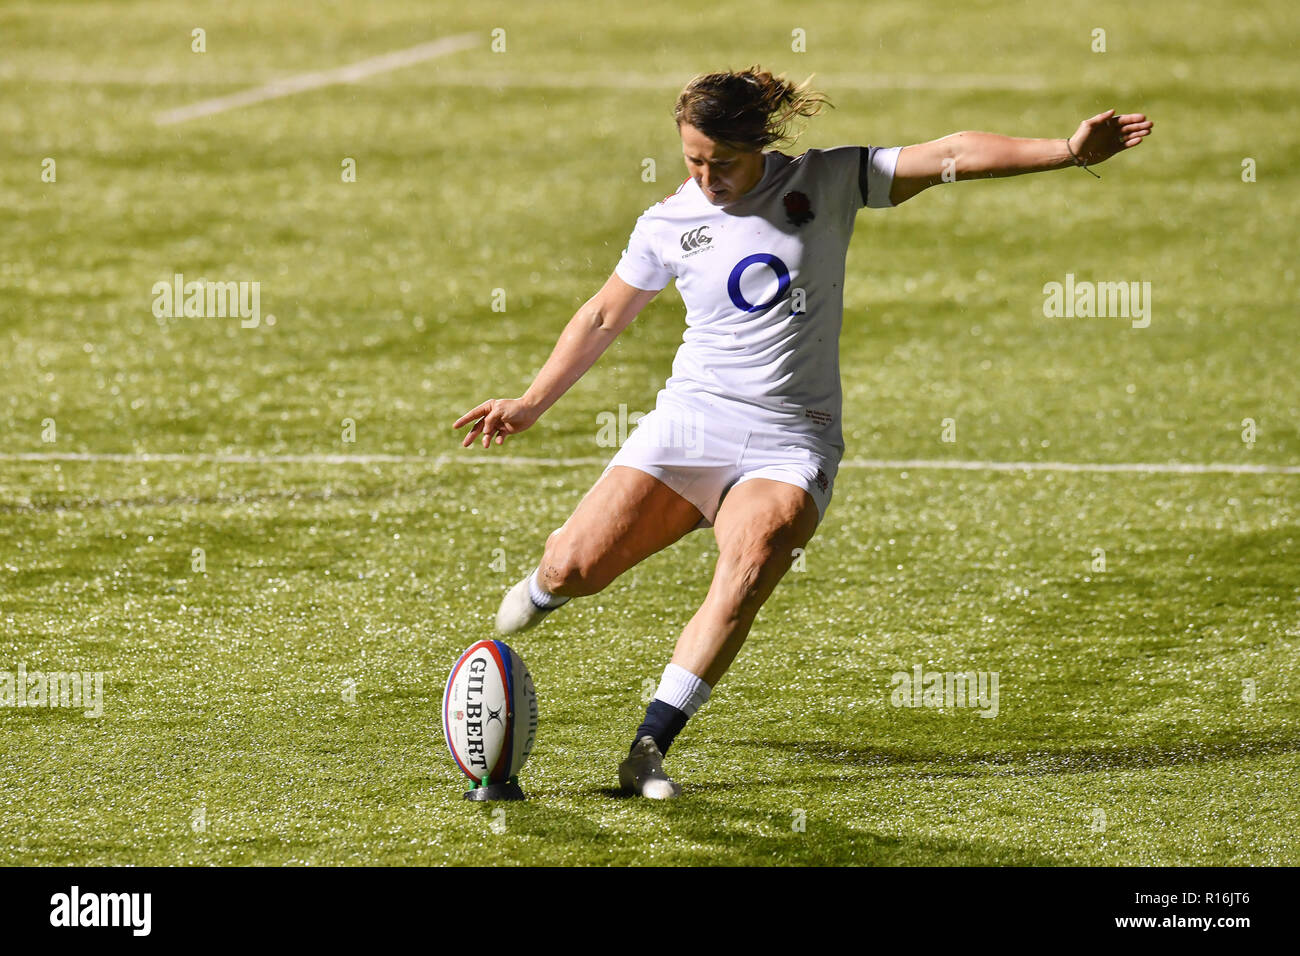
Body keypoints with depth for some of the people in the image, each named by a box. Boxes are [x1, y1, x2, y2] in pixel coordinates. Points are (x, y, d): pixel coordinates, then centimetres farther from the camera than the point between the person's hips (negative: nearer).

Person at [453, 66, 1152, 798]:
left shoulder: (829, 183, 0)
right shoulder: (669, 226, 4)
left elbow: (952, 157, -1)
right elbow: (605, 317, 18)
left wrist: (1068, 152, -8)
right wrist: (531, 405, 17)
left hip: (791, 442, -1)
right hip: (691, 422, 1)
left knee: (750, 565, -31)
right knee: (576, 566, -13)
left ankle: (650, 747, -30)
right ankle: (551, 582, 28)